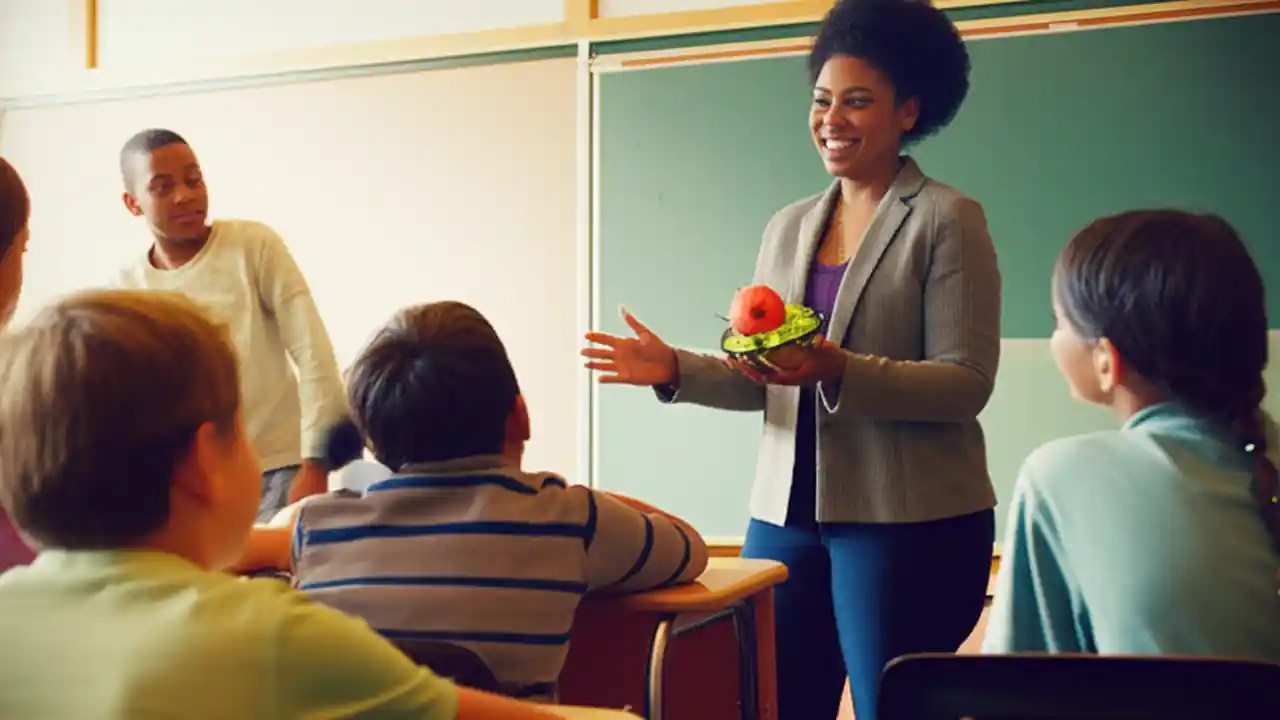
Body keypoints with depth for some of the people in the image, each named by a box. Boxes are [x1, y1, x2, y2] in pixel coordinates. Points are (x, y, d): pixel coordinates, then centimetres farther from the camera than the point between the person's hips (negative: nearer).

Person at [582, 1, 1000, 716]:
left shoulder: (948, 220, -5)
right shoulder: (789, 227, 13)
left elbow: (966, 383, -13)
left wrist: (839, 371, -26)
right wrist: (678, 370, -3)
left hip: (910, 523, -5)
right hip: (786, 514, 6)